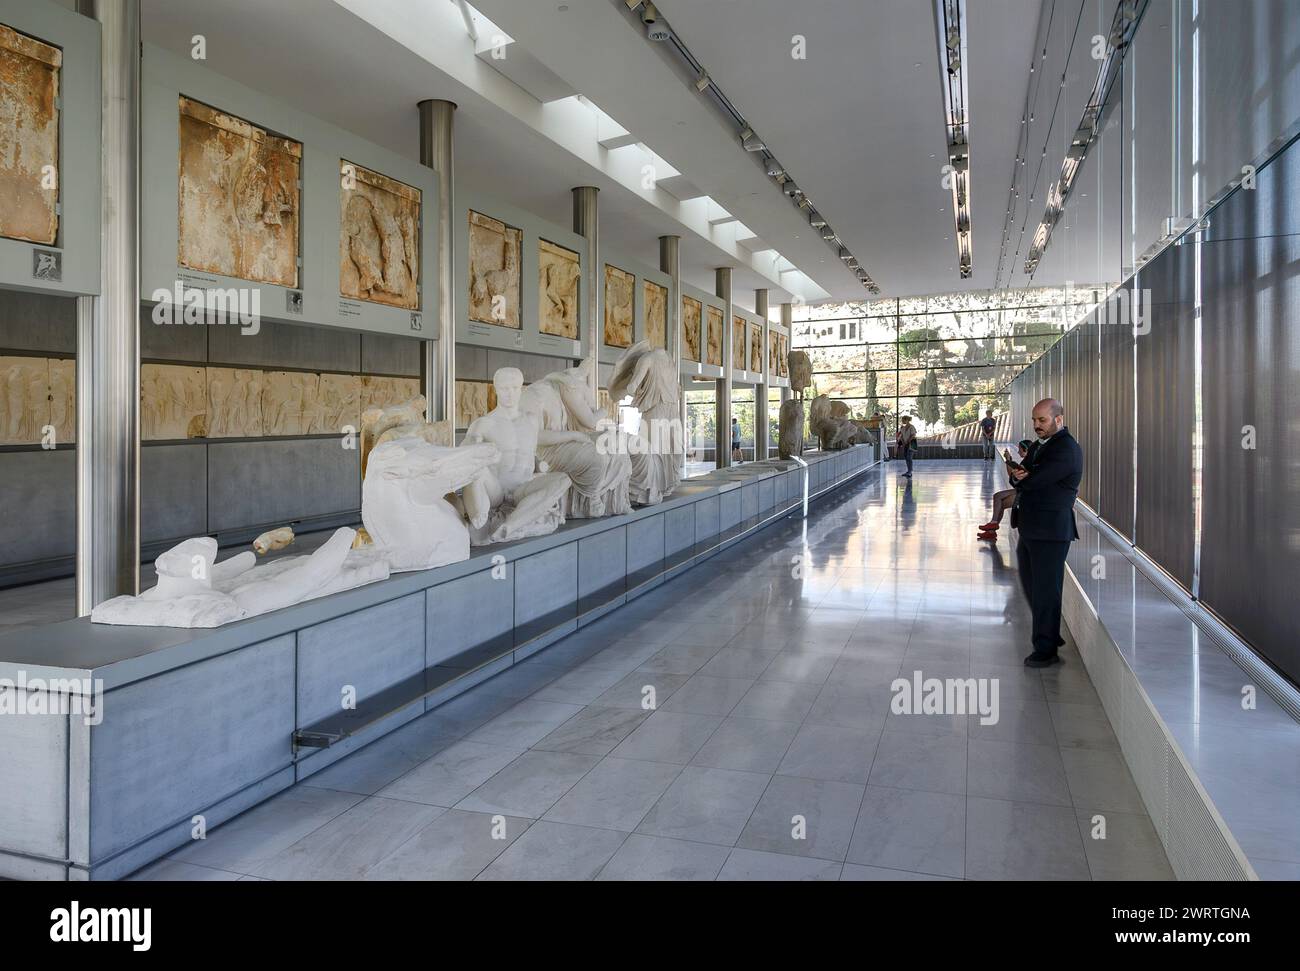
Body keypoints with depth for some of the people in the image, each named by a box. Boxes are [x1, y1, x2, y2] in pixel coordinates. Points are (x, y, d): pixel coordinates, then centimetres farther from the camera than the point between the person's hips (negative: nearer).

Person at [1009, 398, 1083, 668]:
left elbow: (1033, 481, -22)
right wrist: (1020, 476, -12)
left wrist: (1020, 477, -1)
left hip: (1050, 531, -10)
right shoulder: (1042, 446, 17)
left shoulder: (1066, 449, -15)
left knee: (1045, 590, 0)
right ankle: (1050, 634, 35)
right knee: (1030, 584, 19)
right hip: (1031, 529, 10)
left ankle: (1046, 650, 11)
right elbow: (1023, 481, 11)